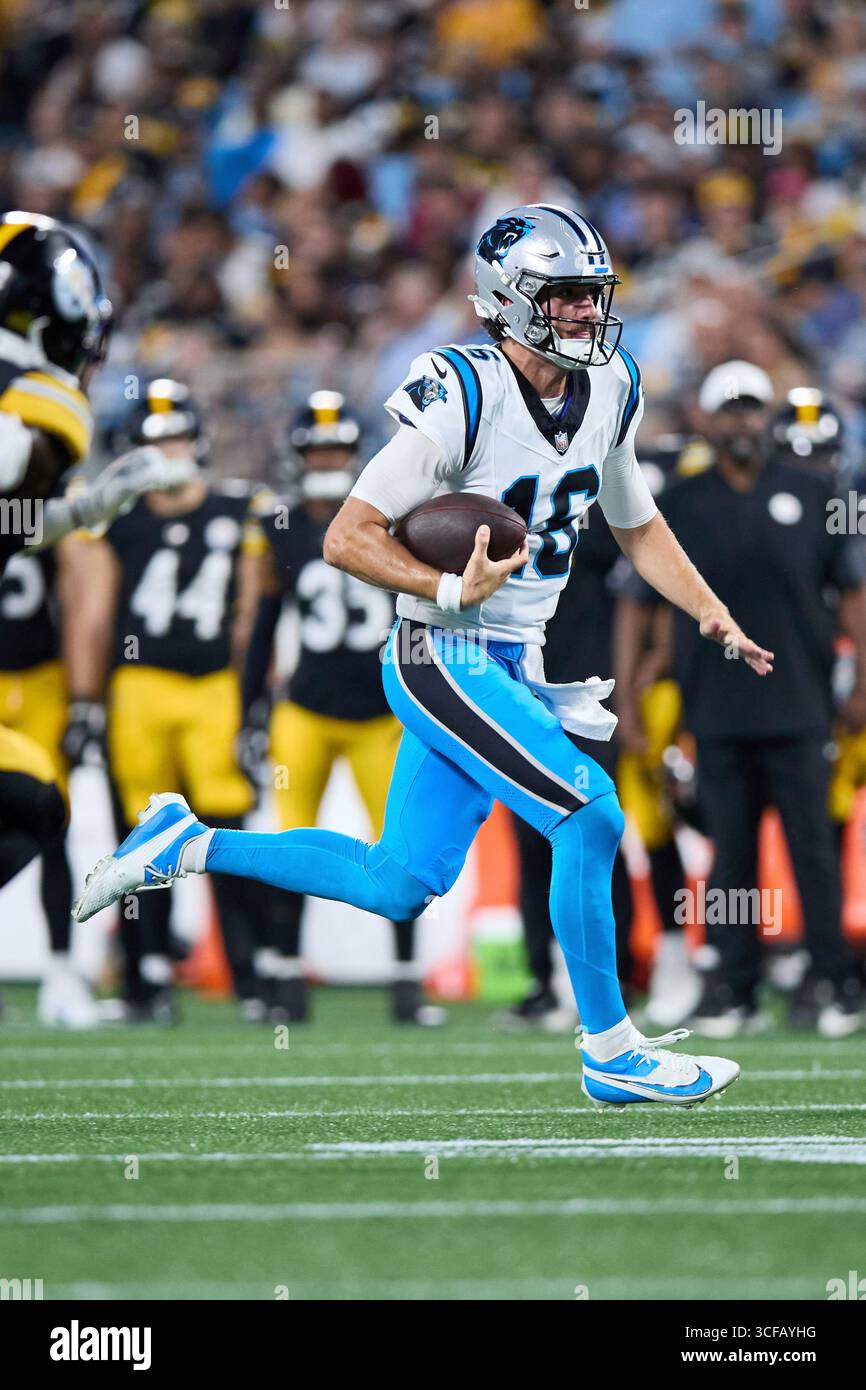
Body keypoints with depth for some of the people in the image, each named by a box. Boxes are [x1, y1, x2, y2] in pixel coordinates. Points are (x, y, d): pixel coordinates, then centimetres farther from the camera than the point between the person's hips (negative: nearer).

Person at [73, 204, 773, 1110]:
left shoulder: (609, 392, 5)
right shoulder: (462, 402, -19)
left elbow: (637, 526, 21)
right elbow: (348, 537, -17)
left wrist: (713, 614, 8)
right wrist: (452, 591, -26)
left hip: (511, 664, 8)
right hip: (443, 661, -8)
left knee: (398, 885, 10)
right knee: (590, 816, -16)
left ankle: (186, 844, 25)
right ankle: (611, 1054, -5)